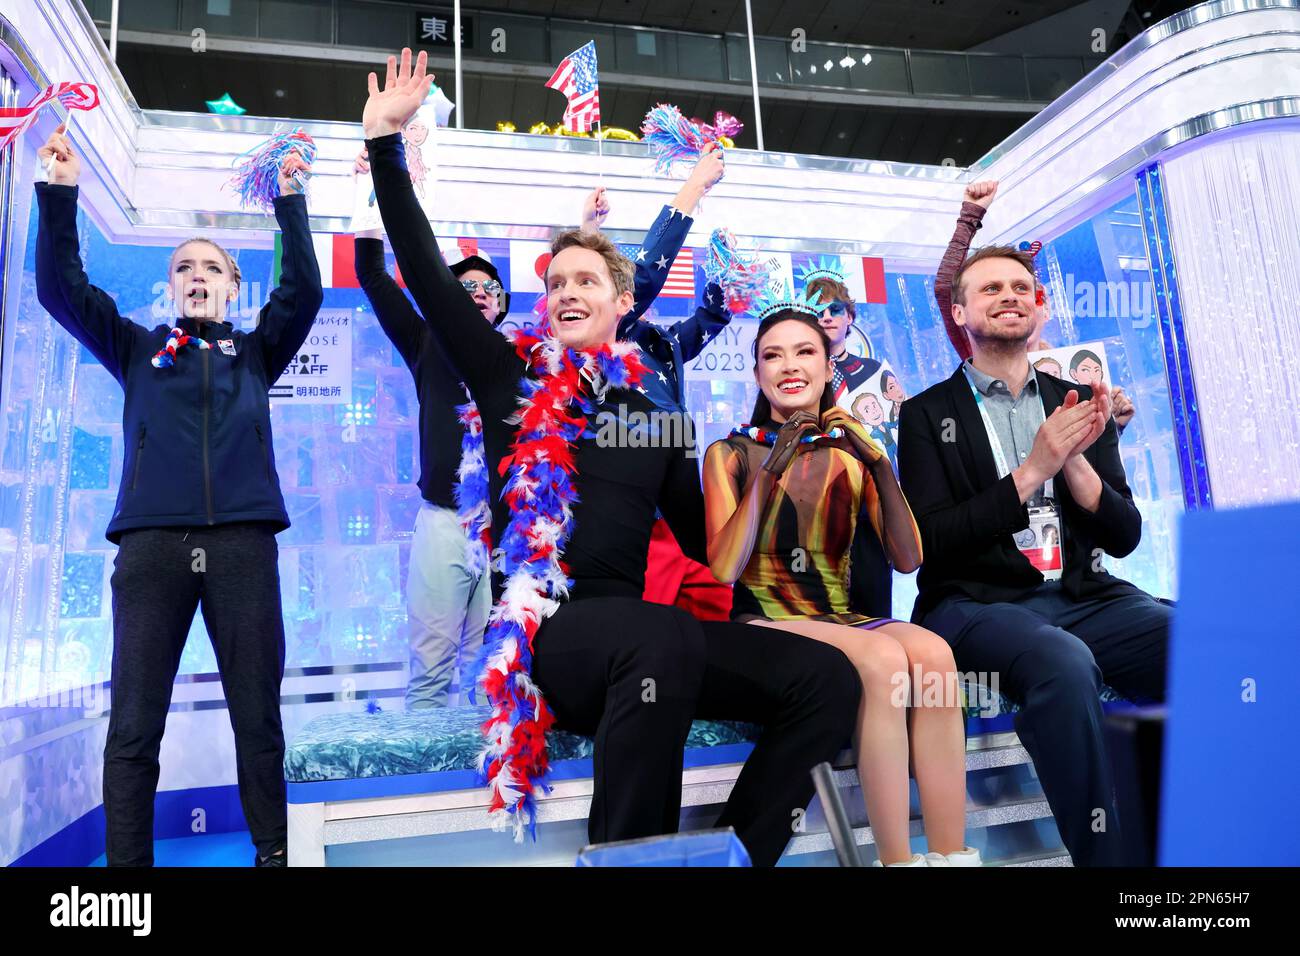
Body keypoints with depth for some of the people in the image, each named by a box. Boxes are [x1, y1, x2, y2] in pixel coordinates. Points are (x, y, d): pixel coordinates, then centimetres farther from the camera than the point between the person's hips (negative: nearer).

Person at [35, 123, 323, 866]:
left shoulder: (257, 353, 20)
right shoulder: (138, 350, 21)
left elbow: (304, 291, 7)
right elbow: (62, 289, 11)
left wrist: (290, 203, 3)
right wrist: (61, 192, 4)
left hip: (242, 542, 0)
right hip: (152, 542, 1)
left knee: (258, 715, 1)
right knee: (134, 724, -1)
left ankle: (273, 853, 12)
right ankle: (128, 863, 8)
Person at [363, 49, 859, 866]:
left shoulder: (653, 416, 17)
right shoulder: (514, 382, 10)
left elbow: (707, 541, 19)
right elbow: (430, 277, 3)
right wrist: (387, 143, 1)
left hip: (637, 630, 4)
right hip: (539, 626, -4)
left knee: (827, 678, -14)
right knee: (665, 640, -39)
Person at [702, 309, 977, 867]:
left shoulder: (851, 452, 11)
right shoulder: (731, 454, 3)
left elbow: (907, 560, 1)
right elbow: (724, 569, -10)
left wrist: (880, 464, -12)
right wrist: (770, 470, -18)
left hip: (840, 619, 3)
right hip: (763, 623, -3)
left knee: (932, 653, -29)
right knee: (884, 658, -32)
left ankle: (951, 855, -22)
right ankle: (898, 859, -22)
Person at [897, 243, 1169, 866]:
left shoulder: (1077, 404, 15)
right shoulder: (928, 414, 4)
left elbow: (1123, 538, 9)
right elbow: (931, 541, -7)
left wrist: (1074, 460, -9)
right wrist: (1032, 470, -13)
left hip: (1083, 596, 4)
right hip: (977, 603, -4)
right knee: (1065, 665, -35)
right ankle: (1102, 851, -17)